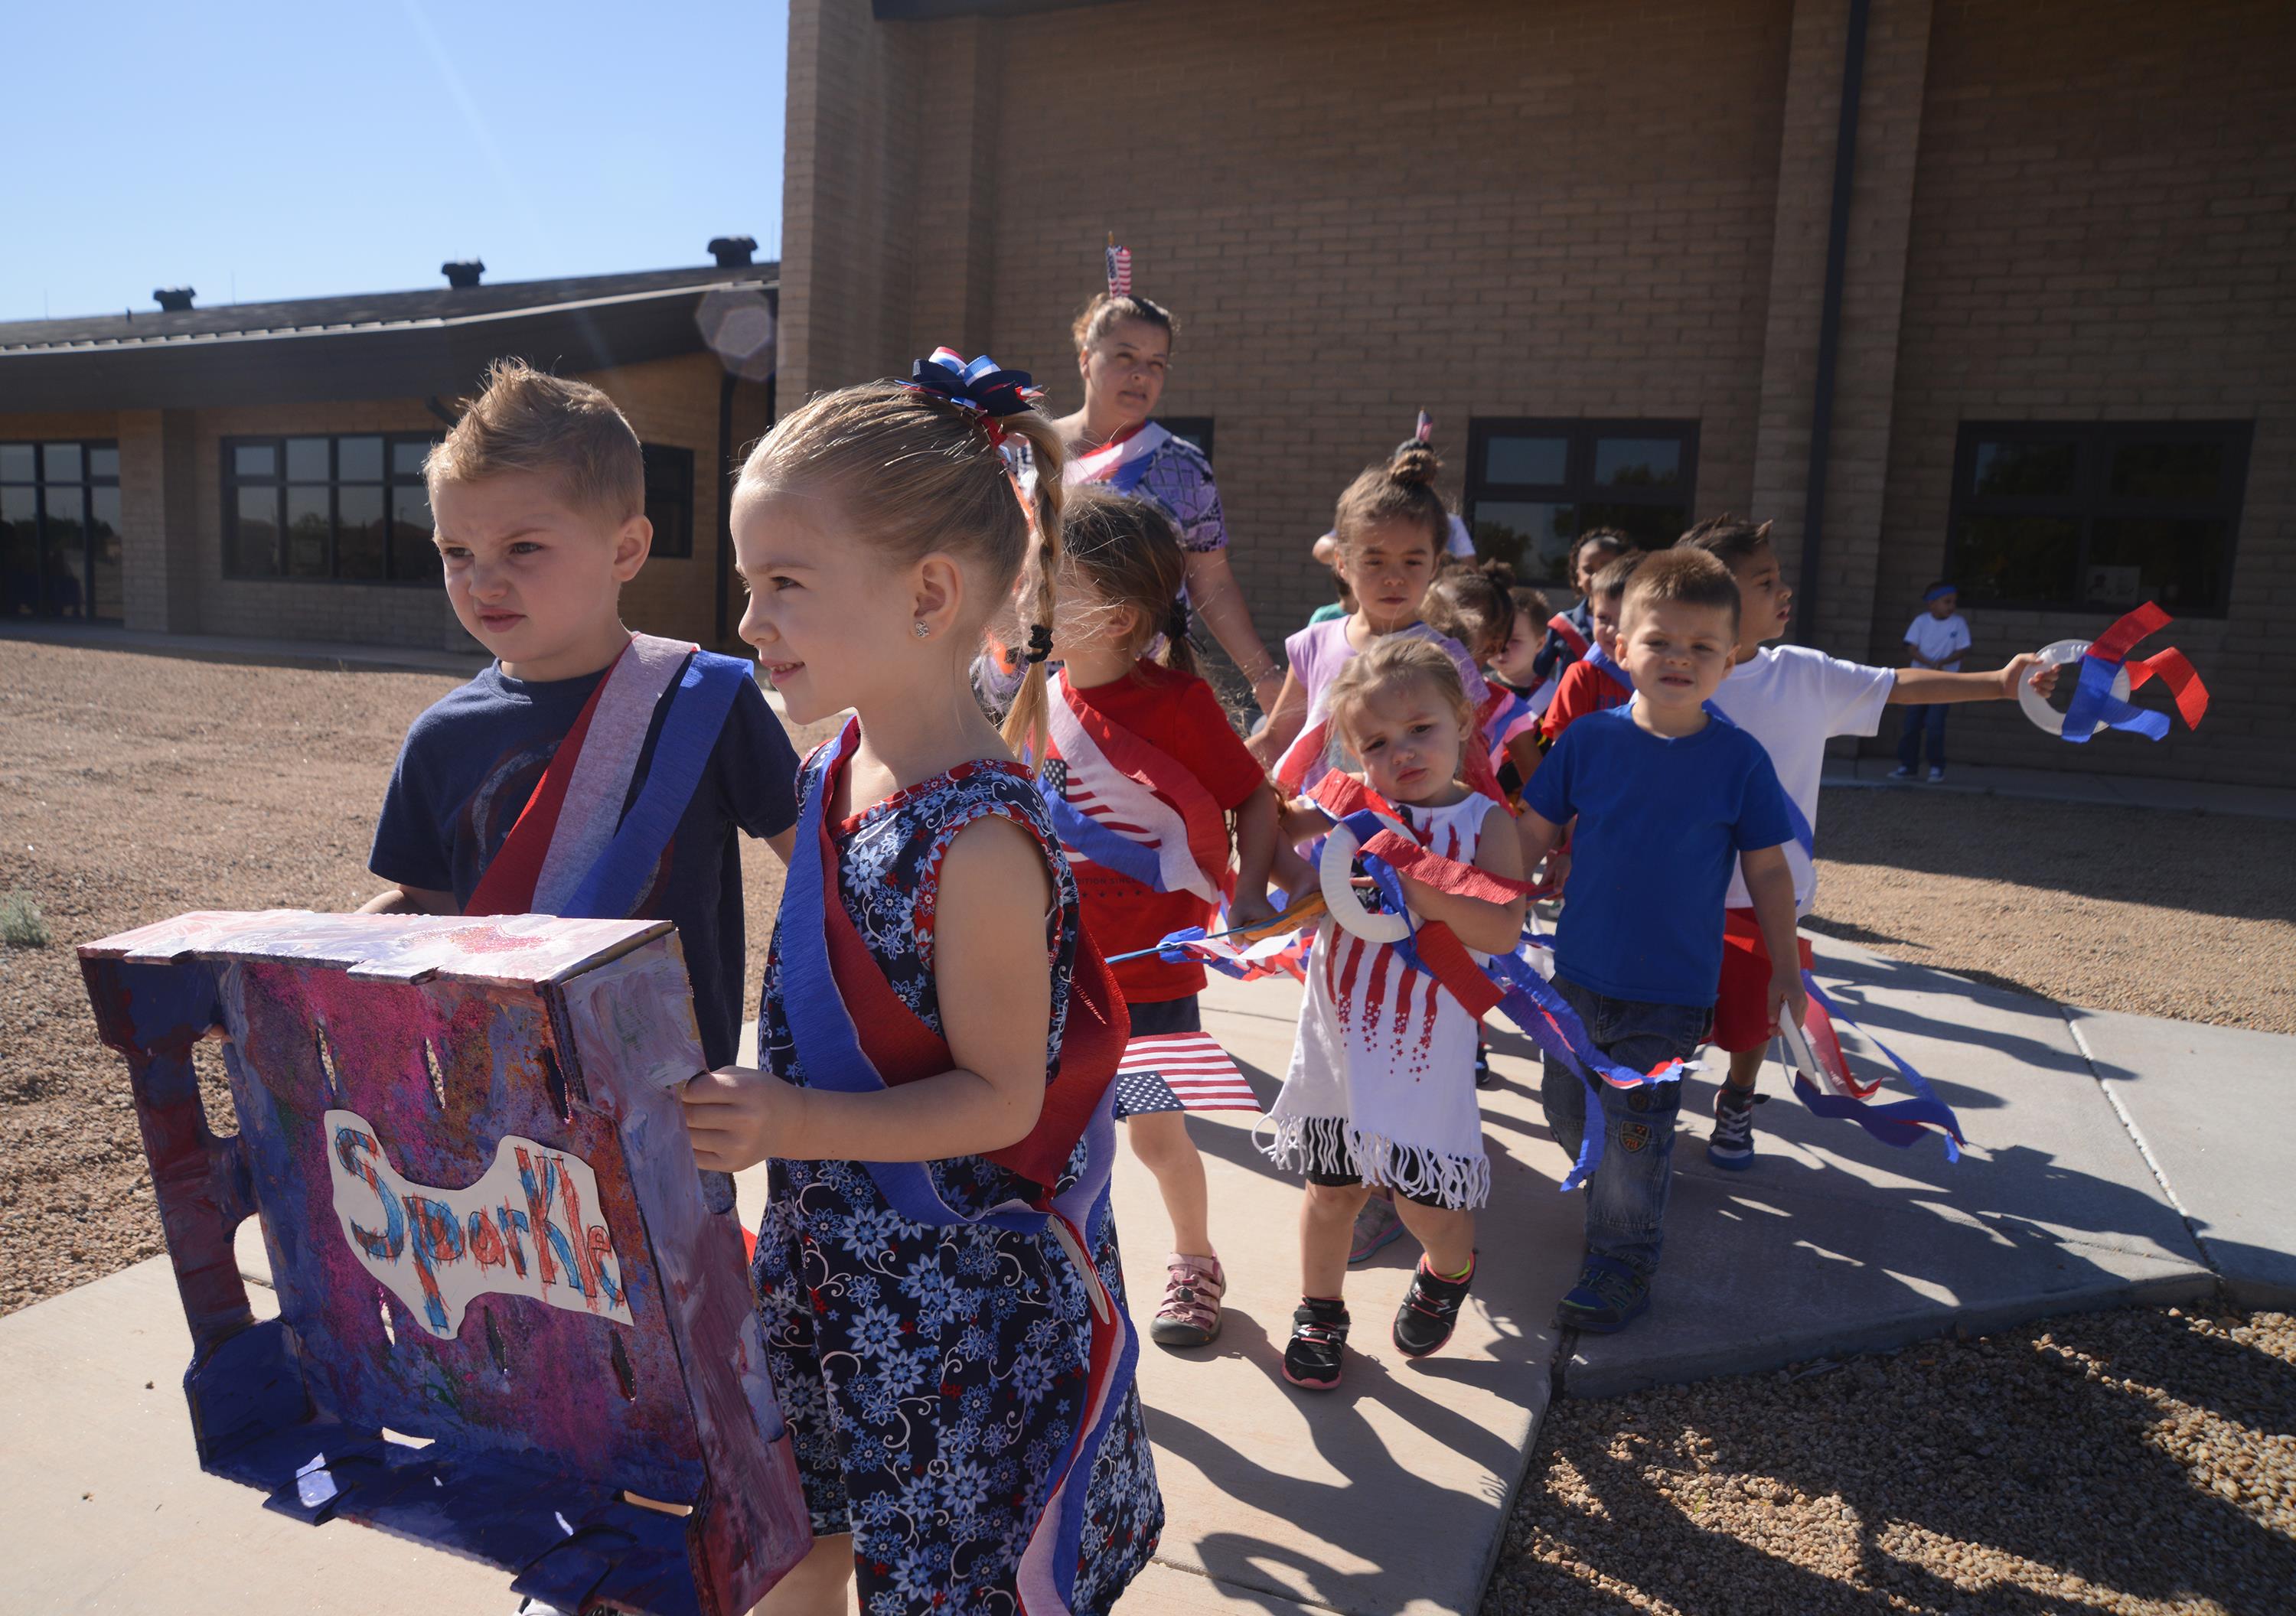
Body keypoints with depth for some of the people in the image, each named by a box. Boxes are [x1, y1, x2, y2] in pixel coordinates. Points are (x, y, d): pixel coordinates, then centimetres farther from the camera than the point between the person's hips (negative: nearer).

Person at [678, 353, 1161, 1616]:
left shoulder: (977, 838, -27)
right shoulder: (841, 762, -1)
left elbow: (1003, 1095, -22)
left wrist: (796, 1126, -30)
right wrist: (761, 1113, 11)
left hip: (952, 1296, -7)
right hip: (828, 1259, 7)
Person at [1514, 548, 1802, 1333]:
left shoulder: (1738, 758, -9)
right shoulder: (1589, 738, -6)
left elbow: (1767, 867, -1)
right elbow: (1533, 831, 2)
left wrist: (1785, 968, 2)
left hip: (1672, 991, -3)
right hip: (1579, 973, 3)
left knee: (1635, 1135, 4)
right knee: (1567, 1108, 17)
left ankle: (1623, 1259, 26)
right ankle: (1617, 1197, 46)